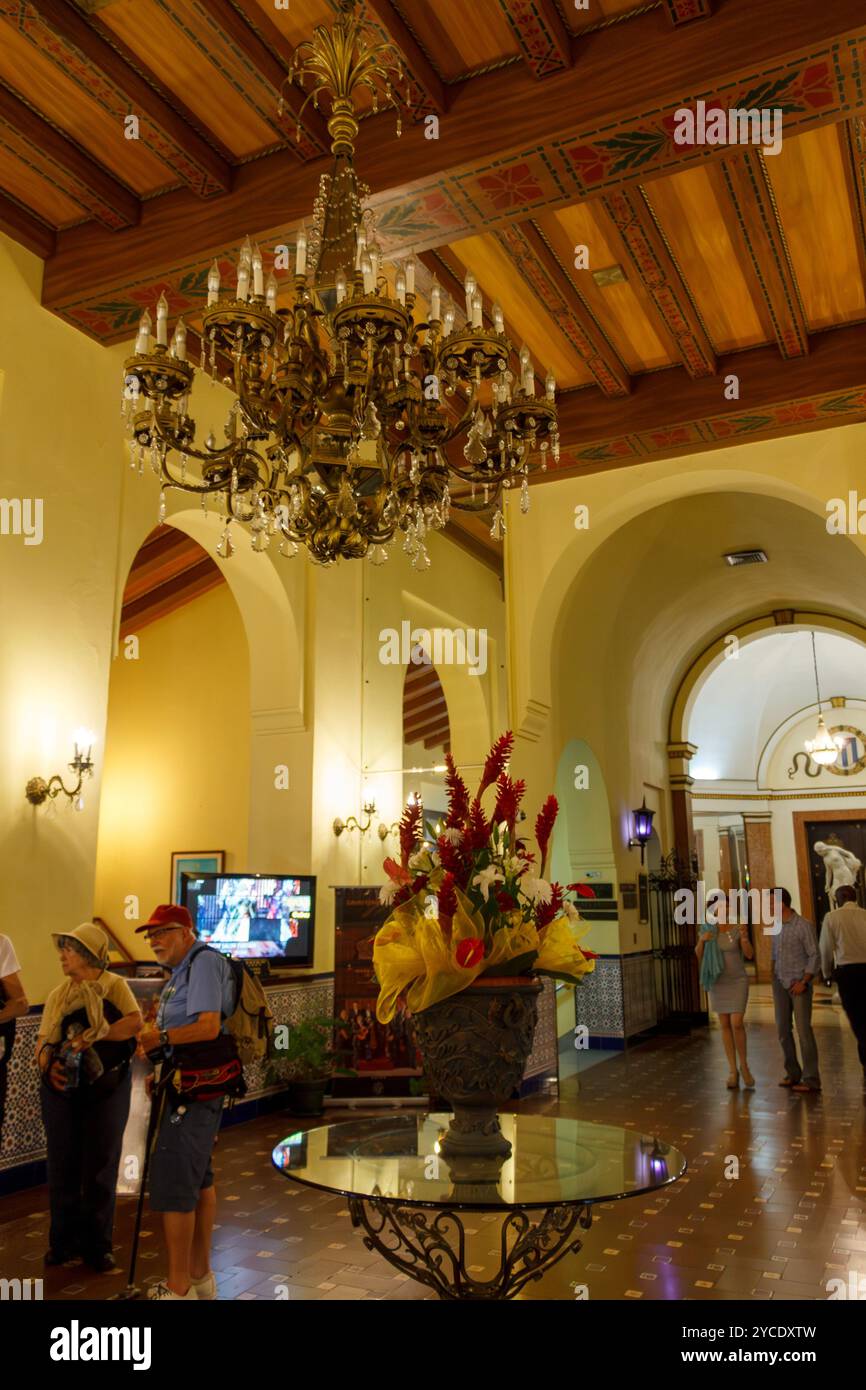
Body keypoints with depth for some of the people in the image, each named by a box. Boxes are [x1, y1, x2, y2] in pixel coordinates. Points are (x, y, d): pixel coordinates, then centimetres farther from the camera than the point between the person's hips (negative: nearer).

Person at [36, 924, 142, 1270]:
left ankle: (97, 1245, 20)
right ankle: (64, 1241, 26)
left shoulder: (114, 986, -3)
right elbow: (43, 1042, 4)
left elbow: (134, 1022, -19)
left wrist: (90, 1036, -26)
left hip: (106, 1089, -3)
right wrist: (48, 1064, -17)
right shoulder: (58, 995, 9)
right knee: (62, 1166, 9)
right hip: (62, 1088, 3)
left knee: (101, 1168, 6)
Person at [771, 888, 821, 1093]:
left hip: (799, 984, -6)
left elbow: (815, 956, -12)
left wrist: (803, 982, -18)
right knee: (783, 1029, 6)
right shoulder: (778, 926, 8)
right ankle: (793, 1074, 15)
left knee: (803, 1030, -7)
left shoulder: (804, 926, -12)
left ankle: (811, 1079, -2)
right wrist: (774, 978, 15)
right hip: (780, 984, 7)